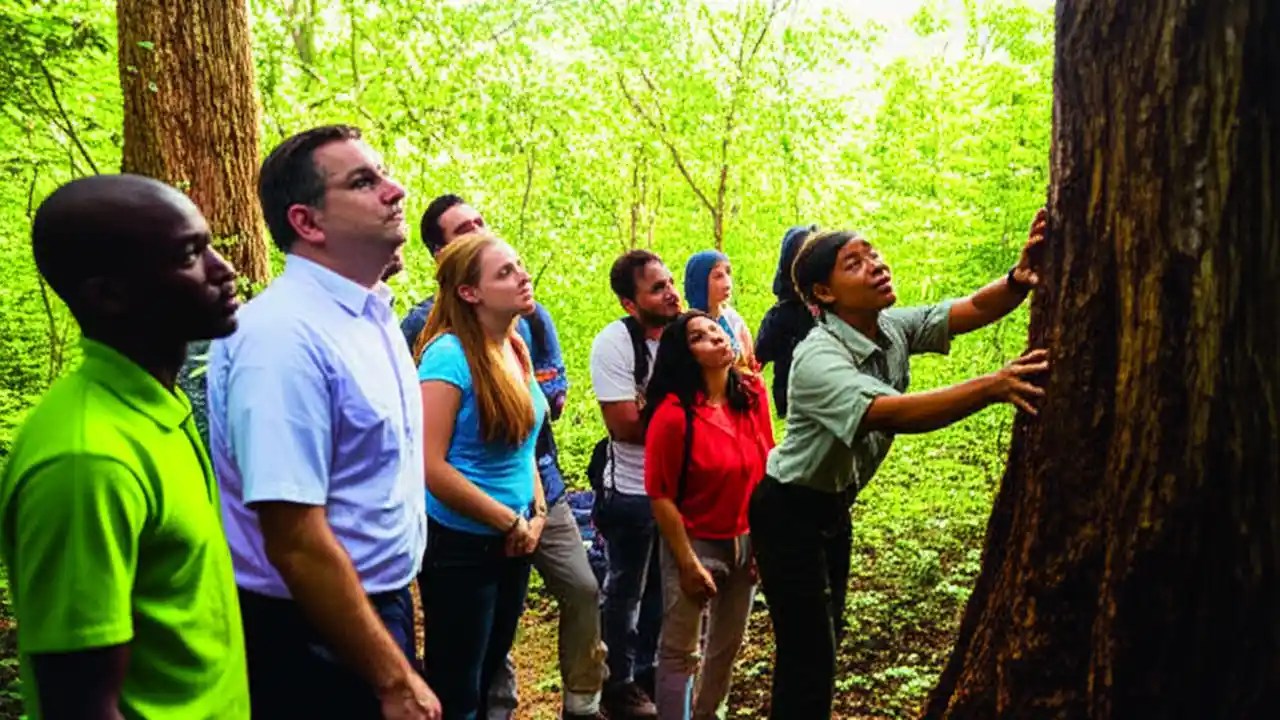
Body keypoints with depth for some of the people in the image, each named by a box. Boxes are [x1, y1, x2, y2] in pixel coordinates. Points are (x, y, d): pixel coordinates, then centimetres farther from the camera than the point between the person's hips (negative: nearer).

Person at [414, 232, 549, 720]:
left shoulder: (516, 346, 2)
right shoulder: (449, 354, -20)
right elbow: (430, 467, -25)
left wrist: (537, 514, 2)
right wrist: (511, 521, -16)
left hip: (511, 546, 7)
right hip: (460, 547, -7)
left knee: (488, 675, 22)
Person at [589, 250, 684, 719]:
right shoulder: (614, 343, -20)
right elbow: (625, 423, -24)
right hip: (633, 492, -6)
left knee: (661, 588, 20)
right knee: (626, 591, 12)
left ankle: (648, 672, 40)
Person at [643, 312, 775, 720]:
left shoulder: (753, 393, -5)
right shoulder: (673, 413, -22)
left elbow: (767, 468, 2)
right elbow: (661, 496, -17)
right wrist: (687, 562, -15)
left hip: (746, 541, 6)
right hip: (696, 543, -6)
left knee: (729, 644, 23)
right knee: (680, 651, 9)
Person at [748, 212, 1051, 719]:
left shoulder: (894, 329, -5)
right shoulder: (817, 358, -30)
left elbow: (974, 309, -16)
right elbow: (892, 414, -44)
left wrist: (1019, 279, -39)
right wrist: (993, 386, -55)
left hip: (835, 505, 8)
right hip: (790, 511, -8)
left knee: (826, 636, 22)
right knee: (808, 650, -3)